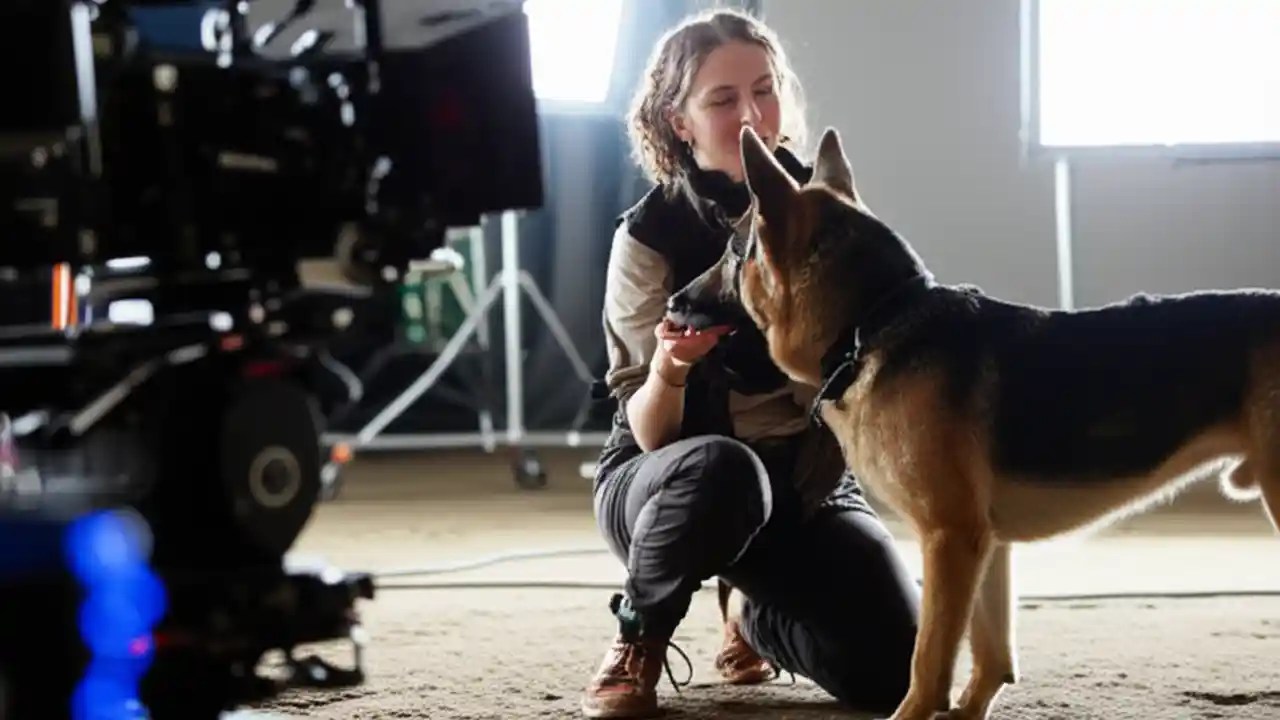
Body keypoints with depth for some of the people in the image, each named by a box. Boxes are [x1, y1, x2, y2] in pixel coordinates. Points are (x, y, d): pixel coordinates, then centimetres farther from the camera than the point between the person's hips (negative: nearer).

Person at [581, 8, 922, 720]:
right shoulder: (651, 235, -13)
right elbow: (649, 434, -14)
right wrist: (671, 367, -36)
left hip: (810, 481, 3)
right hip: (671, 481, -3)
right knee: (720, 471, -41)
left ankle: (754, 615, 15)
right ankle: (639, 636, -9)